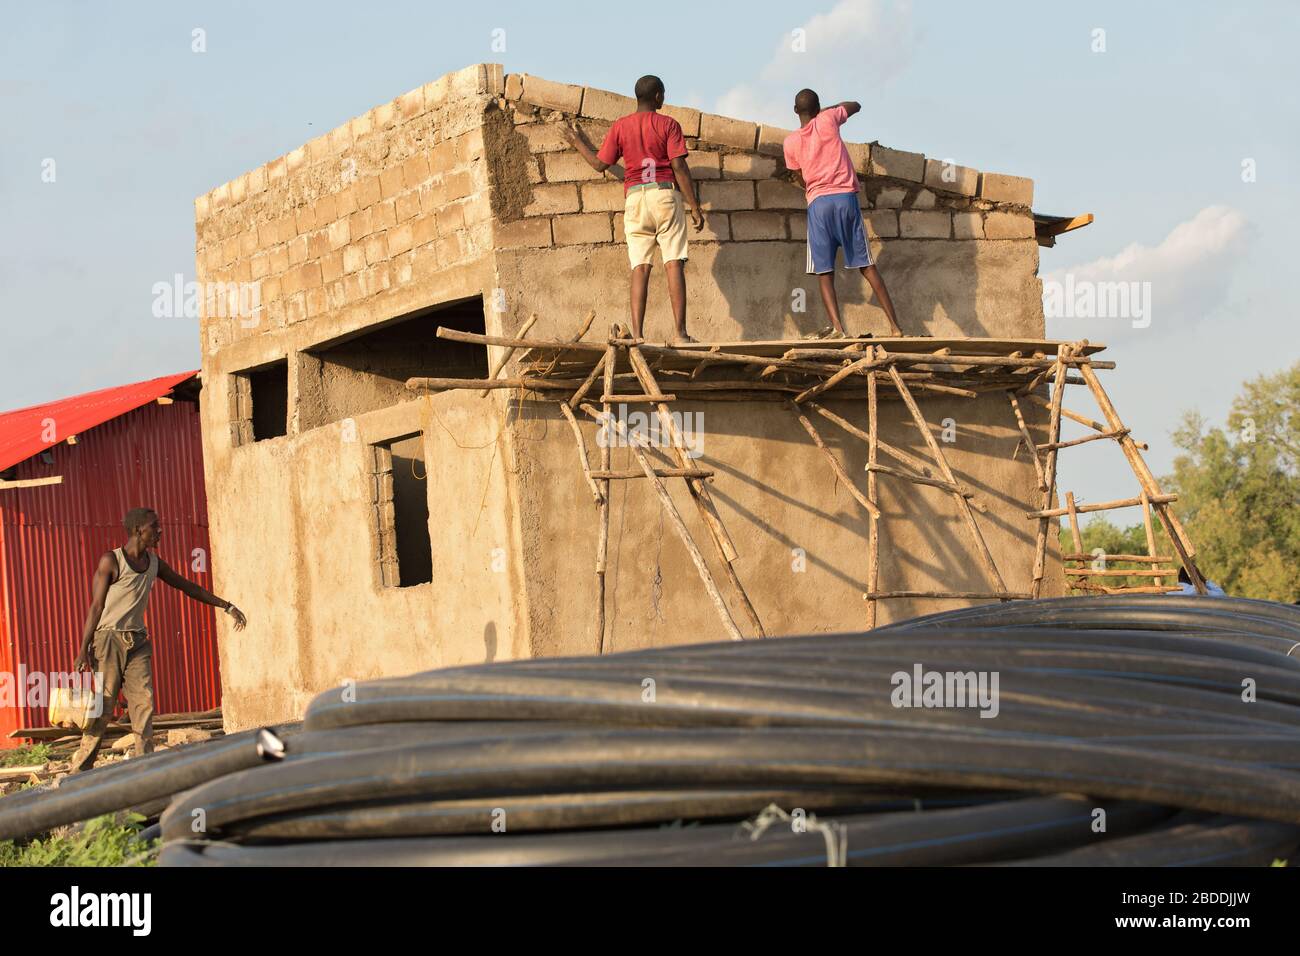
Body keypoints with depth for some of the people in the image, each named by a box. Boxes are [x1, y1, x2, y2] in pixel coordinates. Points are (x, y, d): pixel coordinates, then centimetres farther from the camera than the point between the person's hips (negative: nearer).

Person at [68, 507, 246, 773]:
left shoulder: (154, 562, 10)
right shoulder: (111, 561, -8)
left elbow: (187, 587, 20)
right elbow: (96, 606, -9)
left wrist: (226, 606, 20)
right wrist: (84, 649, -13)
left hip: (138, 641, 6)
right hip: (109, 638, -6)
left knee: (144, 702, -5)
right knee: (102, 706, -8)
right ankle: (80, 770, -2)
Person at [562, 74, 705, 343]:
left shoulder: (620, 126, 7)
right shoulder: (668, 124, -1)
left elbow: (600, 164, 12)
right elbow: (679, 167, -7)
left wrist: (579, 143, 30)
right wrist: (694, 207, -4)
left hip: (635, 197, 3)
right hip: (665, 194, -2)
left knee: (640, 267, 1)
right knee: (674, 264, -3)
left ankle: (637, 334, -8)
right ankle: (680, 333, -10)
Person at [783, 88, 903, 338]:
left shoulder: (790, 142, 8)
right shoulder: (827, 120, 6)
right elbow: (855, 105, 25)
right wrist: (831, 108, 36)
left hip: (817, 203, 0)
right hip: (845, 197, 1)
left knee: (824, 273, -1)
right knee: (867, 266, 4)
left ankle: (837, 328, -21)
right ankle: (895, 326, -1)